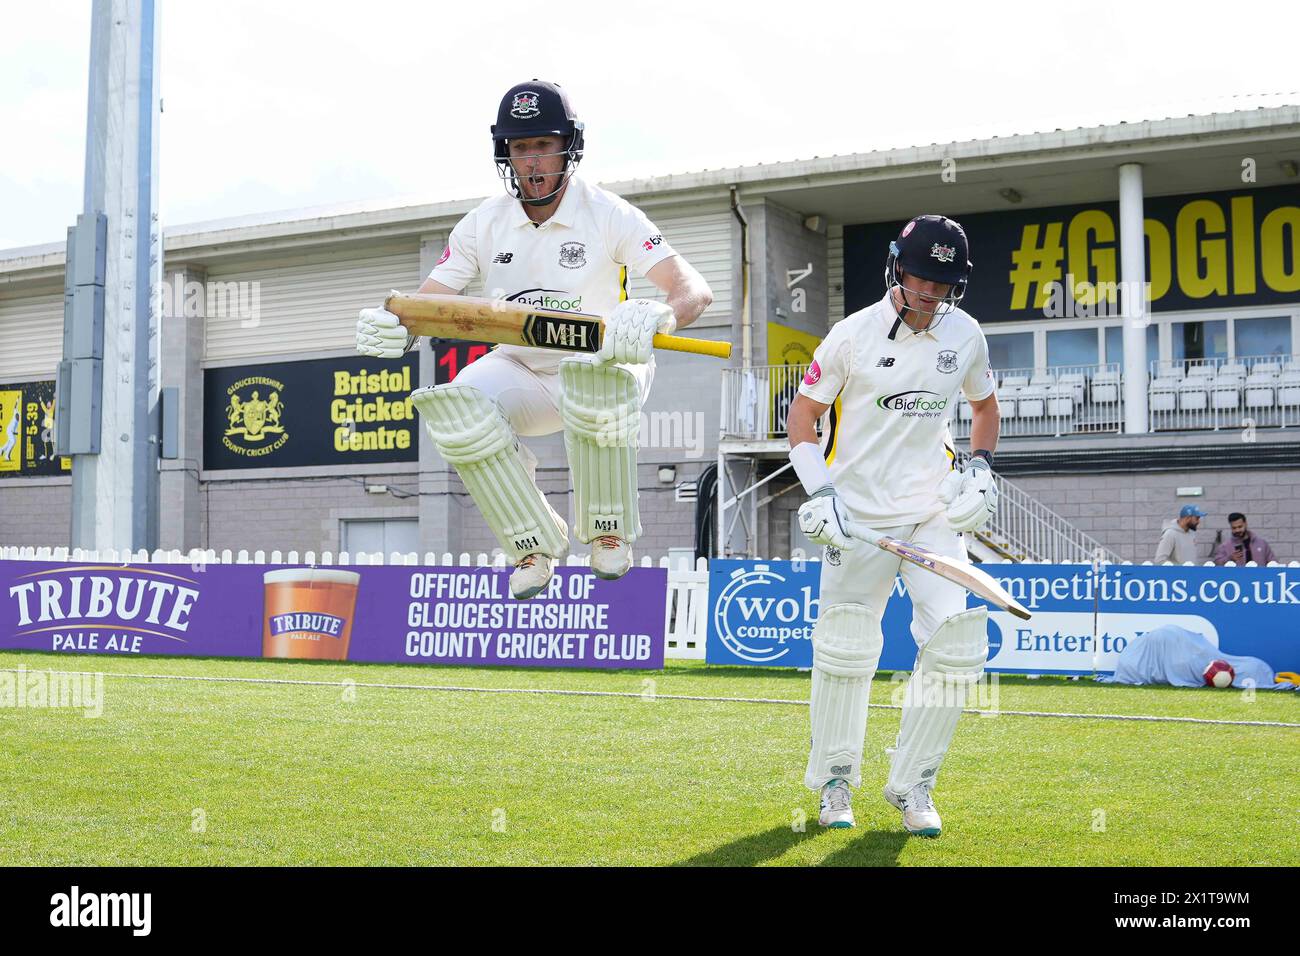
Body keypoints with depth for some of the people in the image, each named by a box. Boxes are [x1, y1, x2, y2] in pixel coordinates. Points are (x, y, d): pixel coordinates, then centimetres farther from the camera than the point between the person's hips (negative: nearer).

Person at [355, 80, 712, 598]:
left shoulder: (609, 215, -14)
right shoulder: (483, 224, -3)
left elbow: (695, 289, -24)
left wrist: (658, 318, -48)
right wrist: (392, 328, -31)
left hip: (602, 365, -3)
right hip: (519, 374, 3)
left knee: (595, 378, -40)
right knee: (451, 401, -28)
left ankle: (608, 533, -14)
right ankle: (535, 543, -11)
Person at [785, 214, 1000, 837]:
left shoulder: (965, 334, 3)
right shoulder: (853, 335, -6)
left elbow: (984, 405, 21)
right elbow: (802, 416, 1)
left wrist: (981, 467, 4)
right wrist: (819, 492, -11)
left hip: (933, 512, 3)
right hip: (859, 514, -2)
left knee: (957, 642, -10)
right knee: (844, 650, 0)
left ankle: (912, 786, 5)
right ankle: (835, 780, 22)